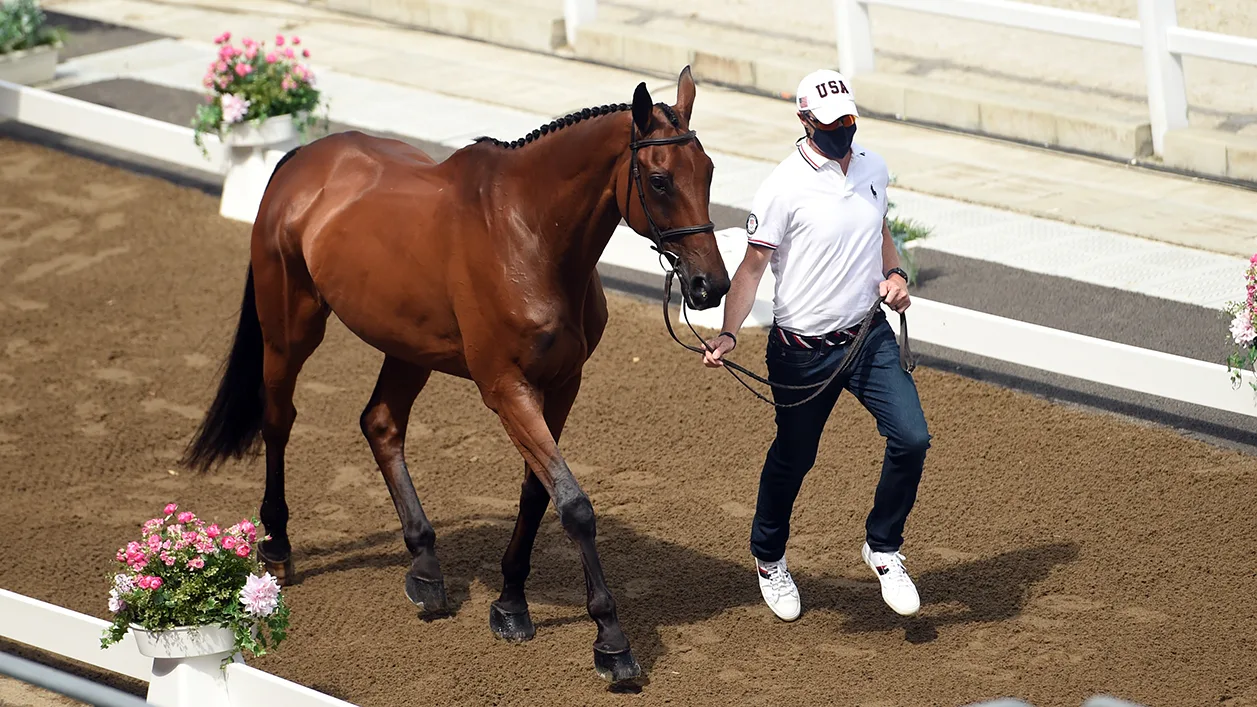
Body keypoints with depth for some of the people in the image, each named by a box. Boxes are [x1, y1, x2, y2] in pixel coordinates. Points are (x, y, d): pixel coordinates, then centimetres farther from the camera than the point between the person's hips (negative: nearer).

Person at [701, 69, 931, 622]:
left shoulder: (874, 169, 3)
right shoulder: (784, 187, -16)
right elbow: (752, 267, -15)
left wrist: (895, 274, 2)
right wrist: (729, 334, -27)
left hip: (869, 334, 5)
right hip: (804, 352, -4)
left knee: (912, 438, -11)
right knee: (793, 459, 11)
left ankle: (882, 547, 12)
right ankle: (768, 559, 38)